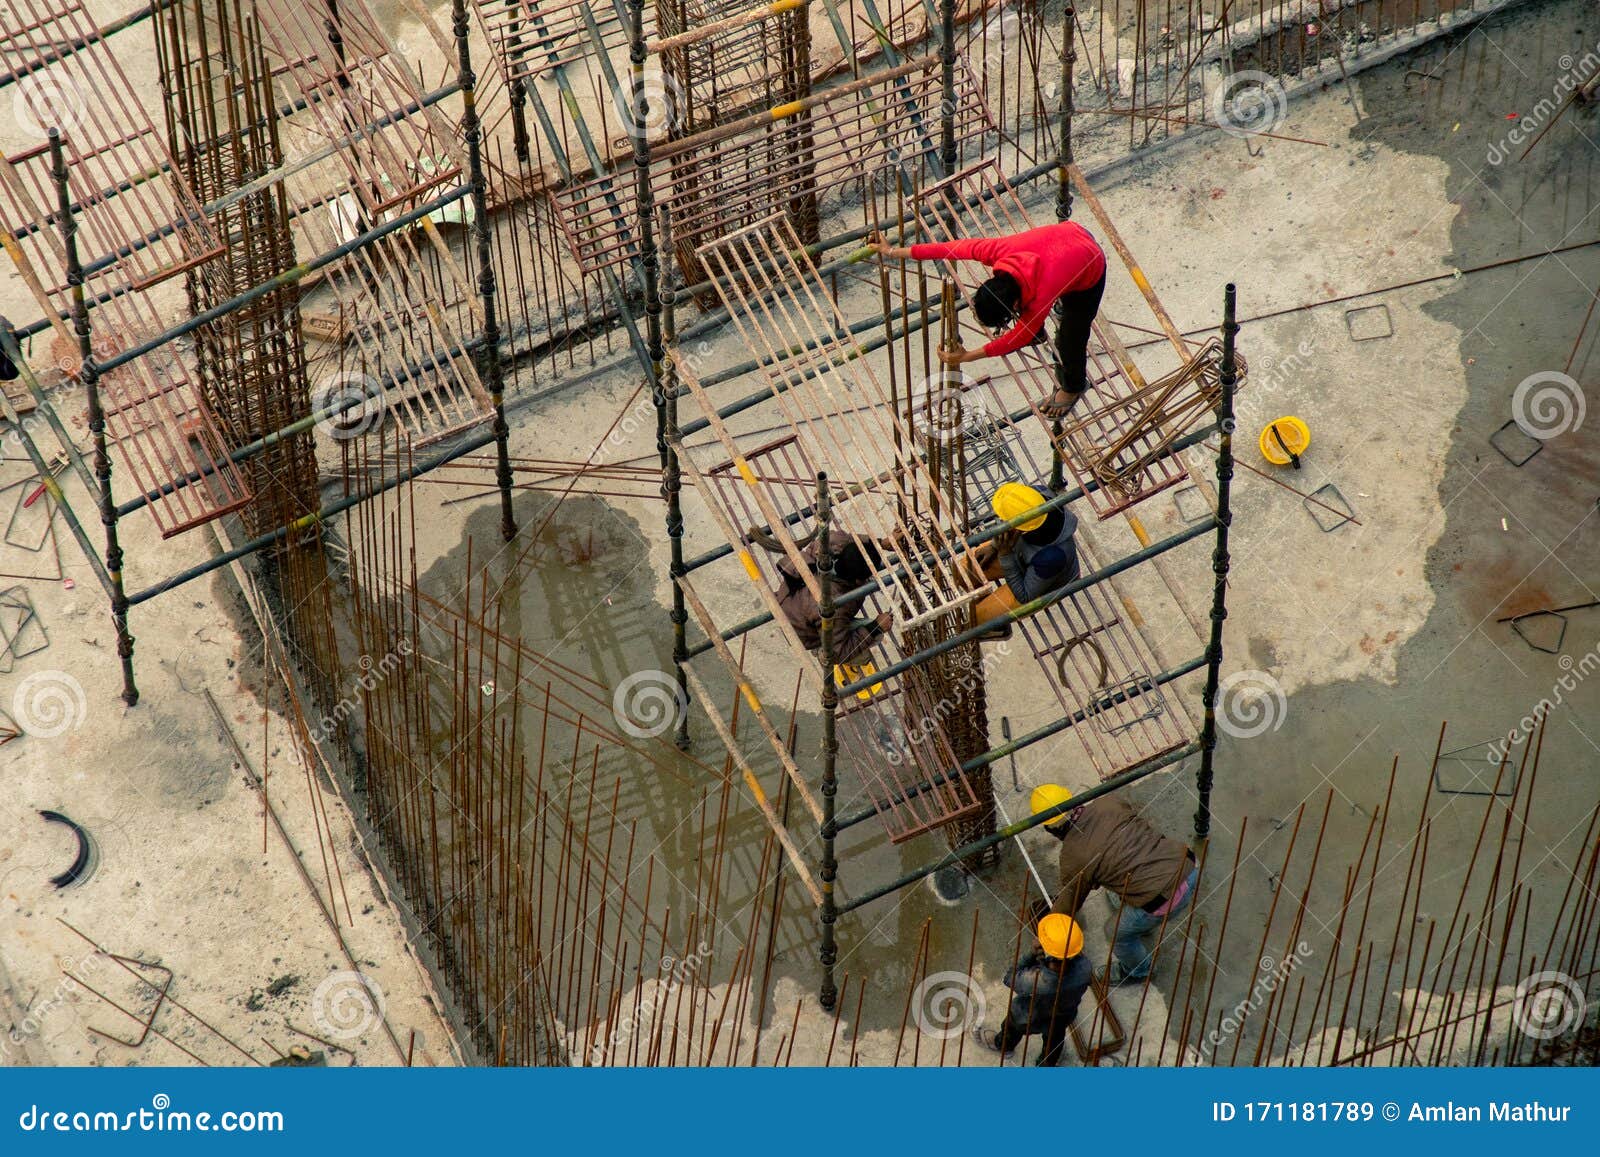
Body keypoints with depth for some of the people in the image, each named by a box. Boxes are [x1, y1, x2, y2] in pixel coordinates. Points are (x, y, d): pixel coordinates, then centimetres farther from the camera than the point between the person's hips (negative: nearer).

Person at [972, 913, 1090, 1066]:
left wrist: (1032, 955, -31)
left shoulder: (1035, 981, -49)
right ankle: (1048, 1064, 66)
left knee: (1013, 1027, 35)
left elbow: (1010, 978, -27)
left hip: (1031, 1019, -2)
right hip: (1065, 1016, 2)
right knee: (1054, 1039, 36)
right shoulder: (1084, 969, -41)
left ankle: (1002, 1045, 67)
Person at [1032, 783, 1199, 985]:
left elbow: (1070, 902, 8)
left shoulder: (1073, 856, -9)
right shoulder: (1108, 803, 2)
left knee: (1119, 933, 22)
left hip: (1166, 899, -6)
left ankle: (1137, 972, 50)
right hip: (1190, 868, 6)